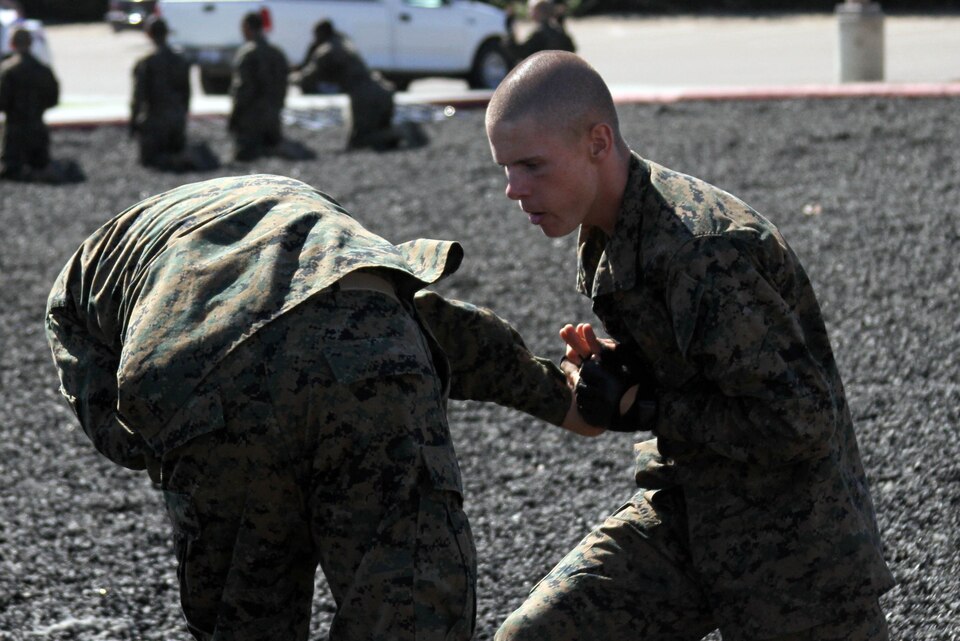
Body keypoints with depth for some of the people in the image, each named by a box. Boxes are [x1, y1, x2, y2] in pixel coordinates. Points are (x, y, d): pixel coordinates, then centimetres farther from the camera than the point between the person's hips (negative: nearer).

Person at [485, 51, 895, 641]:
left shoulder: (704, 251, -26)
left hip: (792, 532, -8)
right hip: (680, 511, 8)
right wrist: (610, 361, -4)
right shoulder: (605, 239, 4)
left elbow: (799, 422, -27)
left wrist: (642, 409, -18)